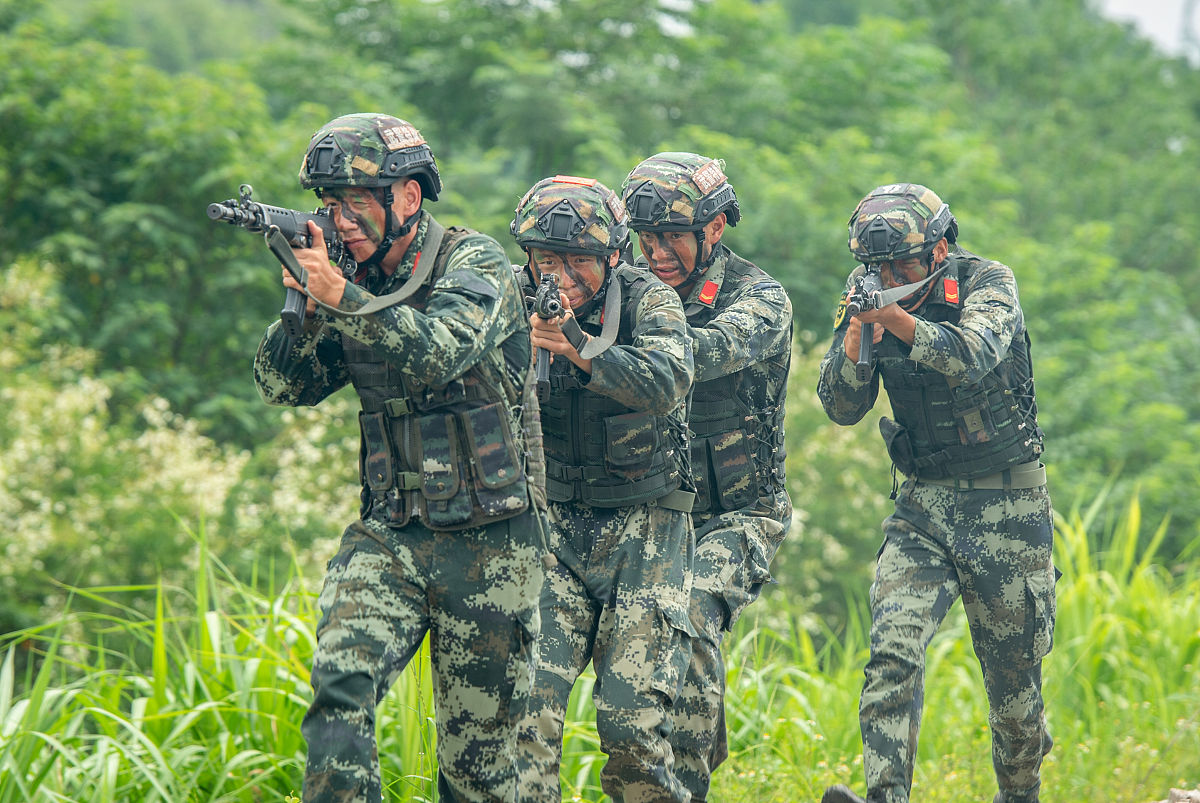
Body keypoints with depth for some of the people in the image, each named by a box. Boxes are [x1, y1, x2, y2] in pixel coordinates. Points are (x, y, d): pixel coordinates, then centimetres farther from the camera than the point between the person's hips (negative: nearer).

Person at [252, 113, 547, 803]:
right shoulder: (359, 284, 9)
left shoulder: (476, 264, -8)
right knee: (340, 681, -22)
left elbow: (442, 350, -27)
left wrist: (340, 296, -36)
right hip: (389, 537, 4)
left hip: (488, 544, -4)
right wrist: (305, 306, -14)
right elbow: (285, 386, 3)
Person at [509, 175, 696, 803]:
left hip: (644, 530, -2)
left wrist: (580, 348, -40)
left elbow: (667, 381, -27)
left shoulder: (647, 299, -8)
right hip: (553, 526, 2)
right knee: (527, 704, -14)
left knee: (632, 726, -8)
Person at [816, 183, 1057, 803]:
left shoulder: (988, 284, -11)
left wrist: (896, 319, -40)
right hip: (923, 503, 3)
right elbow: (841, 408, -2)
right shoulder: (872, 300, 2)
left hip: (1005, 507, -3)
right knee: (893, 648, -19)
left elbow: (974, 356, -30)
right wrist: (855, 337, -20)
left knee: (1014, 672, 7)